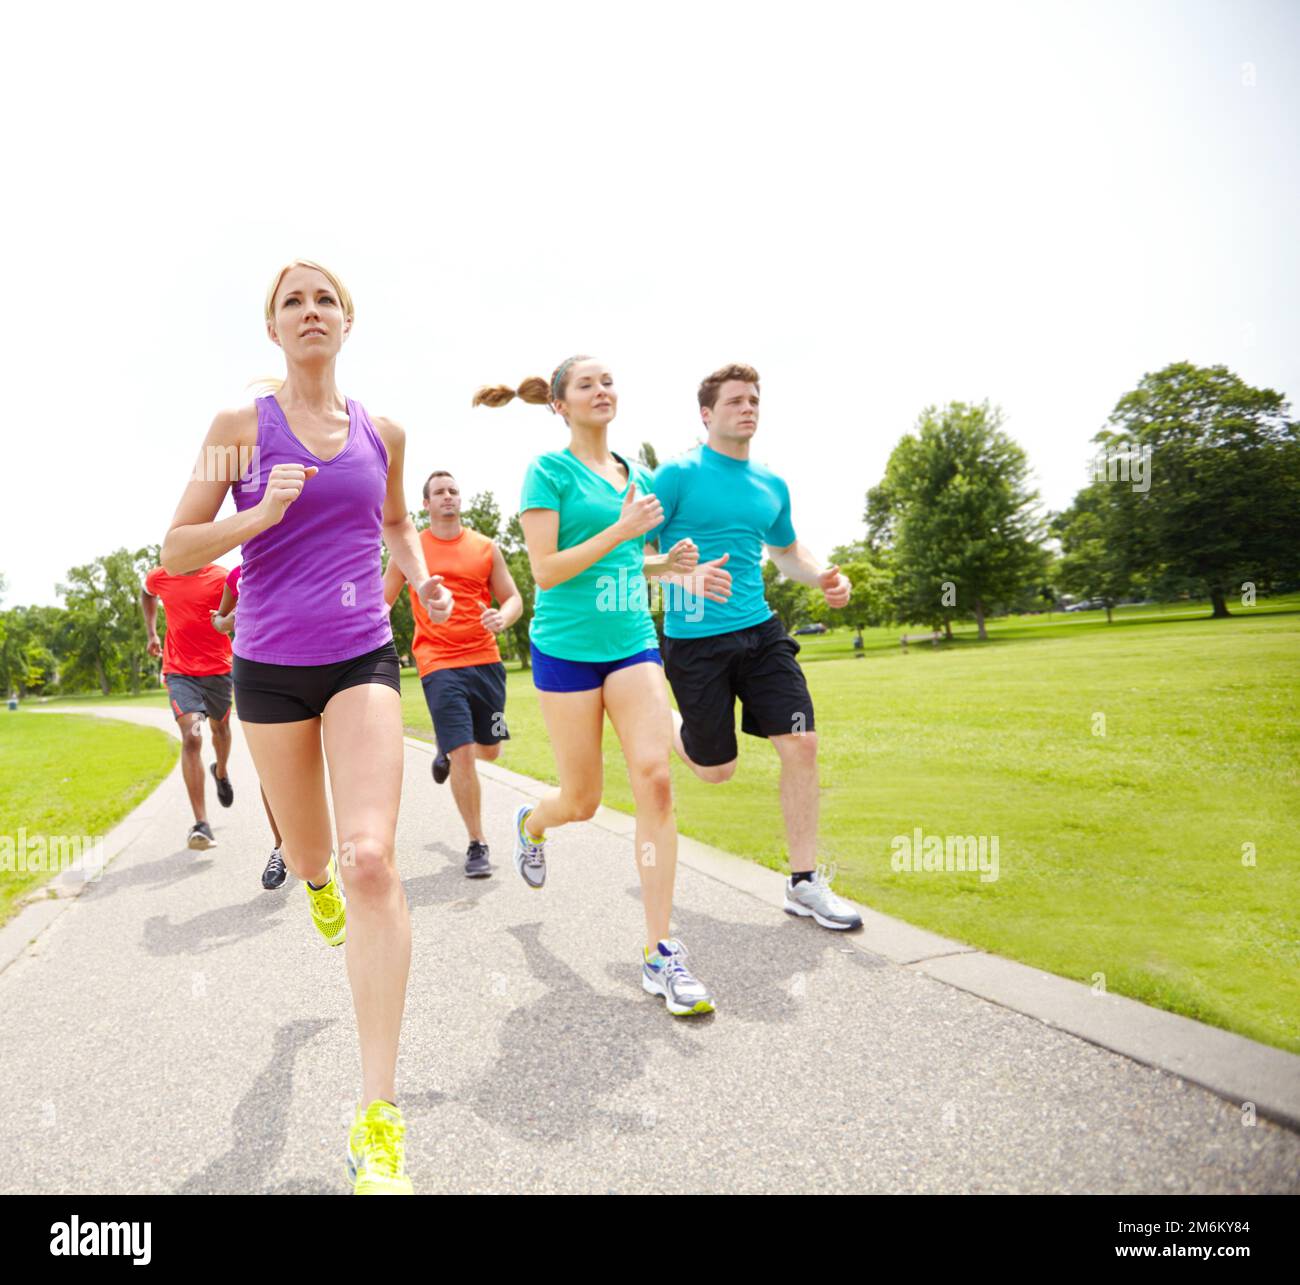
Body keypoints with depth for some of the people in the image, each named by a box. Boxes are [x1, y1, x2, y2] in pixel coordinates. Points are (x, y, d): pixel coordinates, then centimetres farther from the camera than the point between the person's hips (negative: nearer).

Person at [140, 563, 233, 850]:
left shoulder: (221, 577, -7)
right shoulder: (159, 577, 2)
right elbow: (146, 594, 26)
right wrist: (151, 633, 17)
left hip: (218, 668, 0)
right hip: (179, 670, 0)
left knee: (220, 727, 21)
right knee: (191, 737, -18)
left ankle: (221, 772, 58)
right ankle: (201, 825, -19)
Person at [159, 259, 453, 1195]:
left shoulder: (382, 433, 6)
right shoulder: (240, 426, -1)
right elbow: (177, 551, -2)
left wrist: (424, 580, 7)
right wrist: (259, 516, -19)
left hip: (362, 659, 0)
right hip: (270, 665, 0)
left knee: (372, 862, -16)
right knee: (313, 857, 16)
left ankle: (380, 1118, -9)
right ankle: (318, 880, 60)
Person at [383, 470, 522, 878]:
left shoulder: (485, 547, 8)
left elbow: (513, 598, 8)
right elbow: (381, 602, 11)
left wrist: (502, 617, -15)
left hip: (485, 660, 3)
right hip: (439, 664, -3)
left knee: (489, 750, 12)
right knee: (463, 754, -11)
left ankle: (446, 750, 49)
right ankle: (477, 843, 6)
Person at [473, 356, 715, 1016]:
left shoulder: (636, 475, 13)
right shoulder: (549, 470, -5)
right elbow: (546, 569, -13)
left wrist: (666, 560, 5)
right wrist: (623, 528, -17)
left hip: (632, 642, 5)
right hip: (567, 647, -4)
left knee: (654, 778, -12)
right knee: (582, 800, 6)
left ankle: (659, 951, -4)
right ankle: (531, 824, 46)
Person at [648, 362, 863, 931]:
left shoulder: (772, 486, 11)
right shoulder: (678, 474, -7)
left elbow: (787, 550, 27)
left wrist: (822, 576, 6)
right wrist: (686, 576, -27)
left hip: (760, 630, 5)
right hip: (695, 638, -5)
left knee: (800, 744, -6)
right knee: (716, 769, 5)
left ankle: (804, 884, 8)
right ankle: (665, 721, 40)